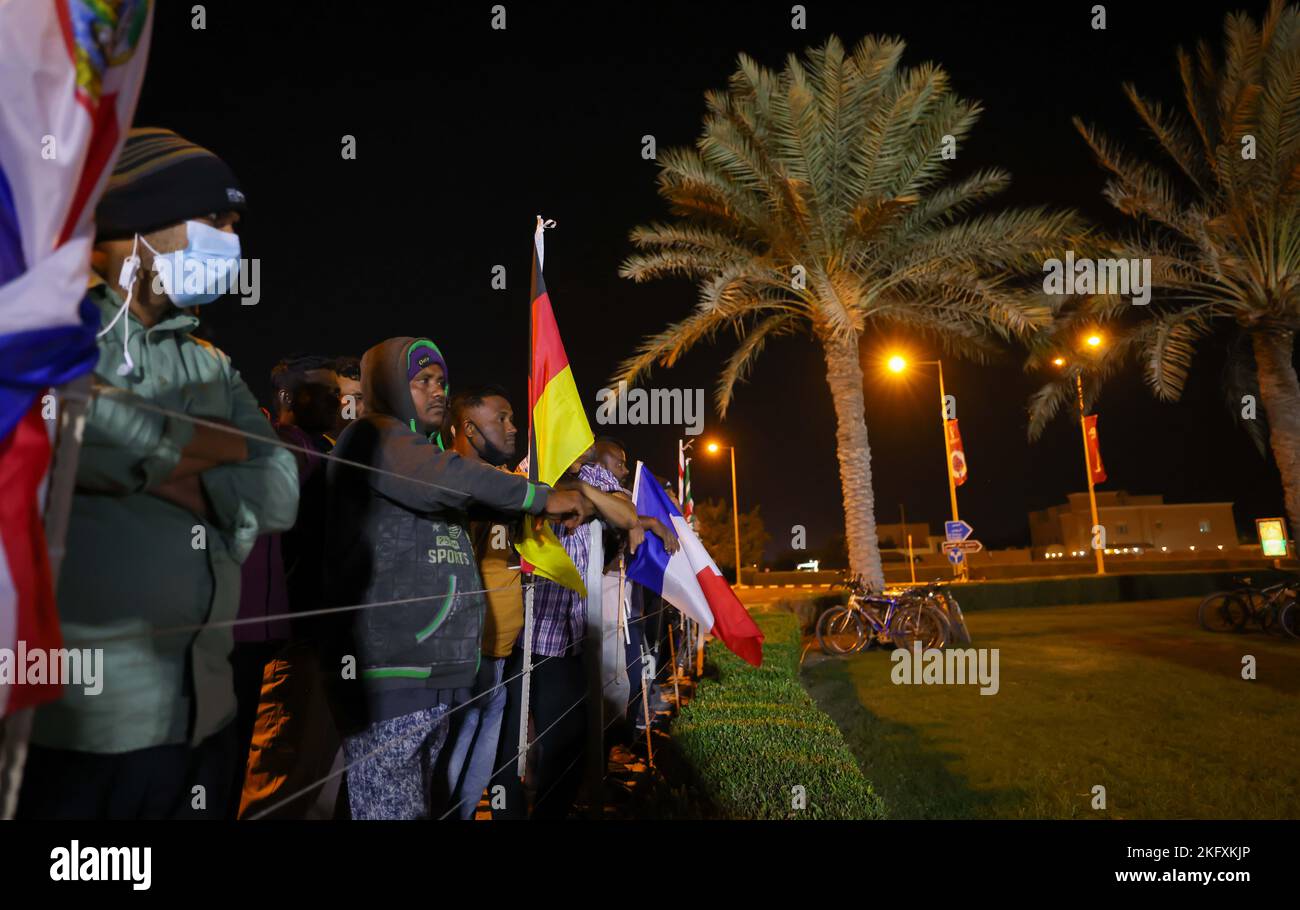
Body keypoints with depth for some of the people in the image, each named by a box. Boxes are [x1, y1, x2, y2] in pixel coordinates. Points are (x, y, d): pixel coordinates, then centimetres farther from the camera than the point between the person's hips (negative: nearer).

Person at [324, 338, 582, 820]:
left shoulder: (425, 448, 25)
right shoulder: (370, 437, -4)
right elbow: (446, 478, -22)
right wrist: (542, 497, -15)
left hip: (433, 672, 9)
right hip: (387, 674, -9)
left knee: (419, 805, 12)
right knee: (391, 810, -8)